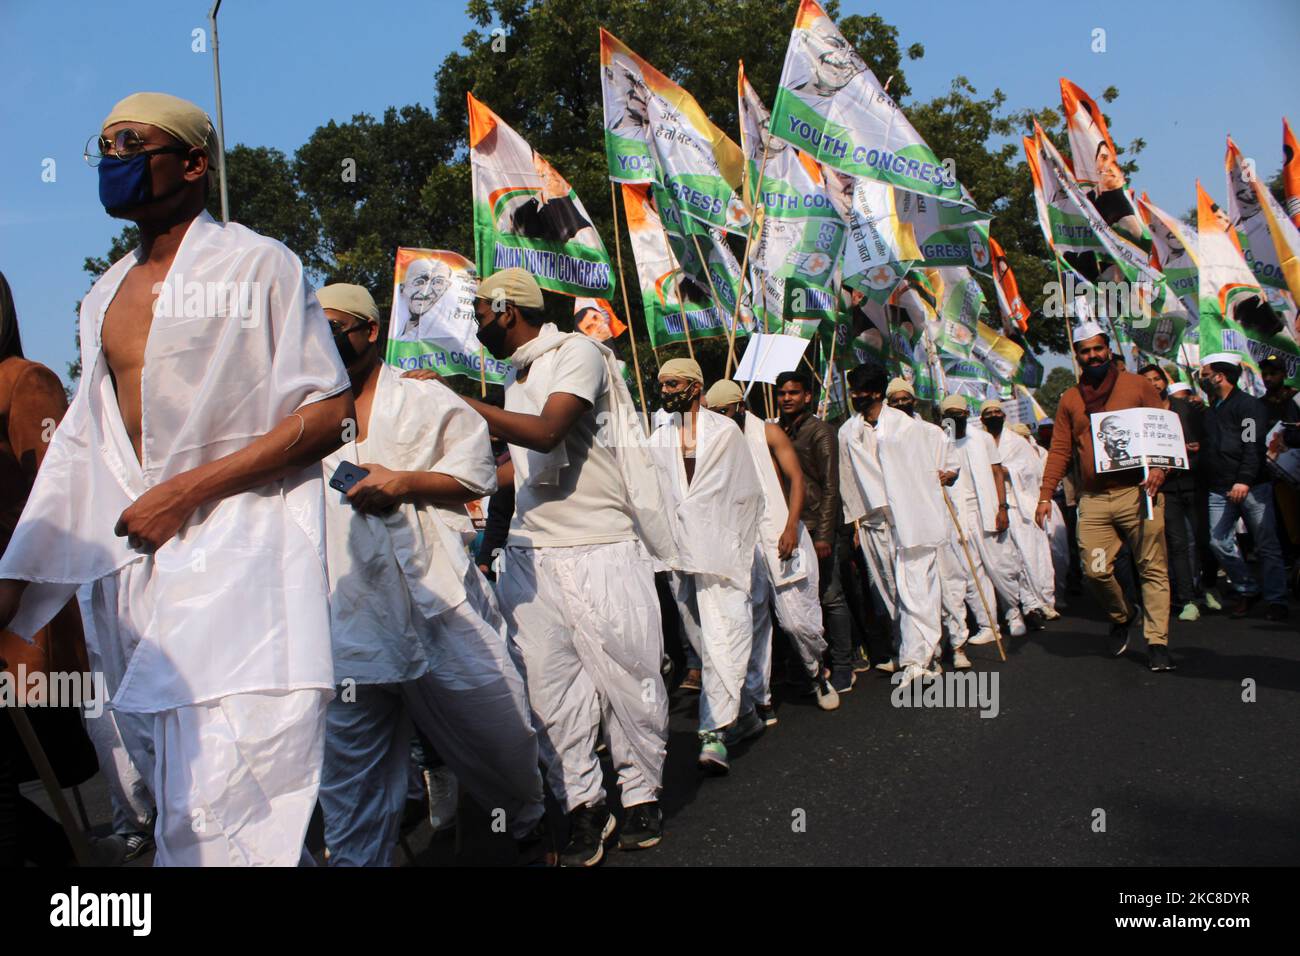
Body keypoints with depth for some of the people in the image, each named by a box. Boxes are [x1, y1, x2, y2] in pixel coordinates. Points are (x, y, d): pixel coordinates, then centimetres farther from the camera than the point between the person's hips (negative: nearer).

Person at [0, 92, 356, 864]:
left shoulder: (257, 264, 0)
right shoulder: (106, 296, 19)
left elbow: (329, 414, -8)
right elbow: (84, 444, 19)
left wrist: (185, 491, -12)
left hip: (240, 561, -6)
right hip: (138, 568, 6)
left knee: (223, 813, -12)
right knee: (180, 801, 10)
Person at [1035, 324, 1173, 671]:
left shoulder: (1137, 386, 7)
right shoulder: (1069, 400, 14)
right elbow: (1060, 450, 11)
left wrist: (1159, 467, -12)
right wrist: (1045, 494, 2)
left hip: (1137, 492, -2)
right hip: (1093, 500, 2)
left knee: (1153, 568, -2)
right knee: (1095, 571, -1)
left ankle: (1157, 642, 5)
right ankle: (1121, 616, 27)